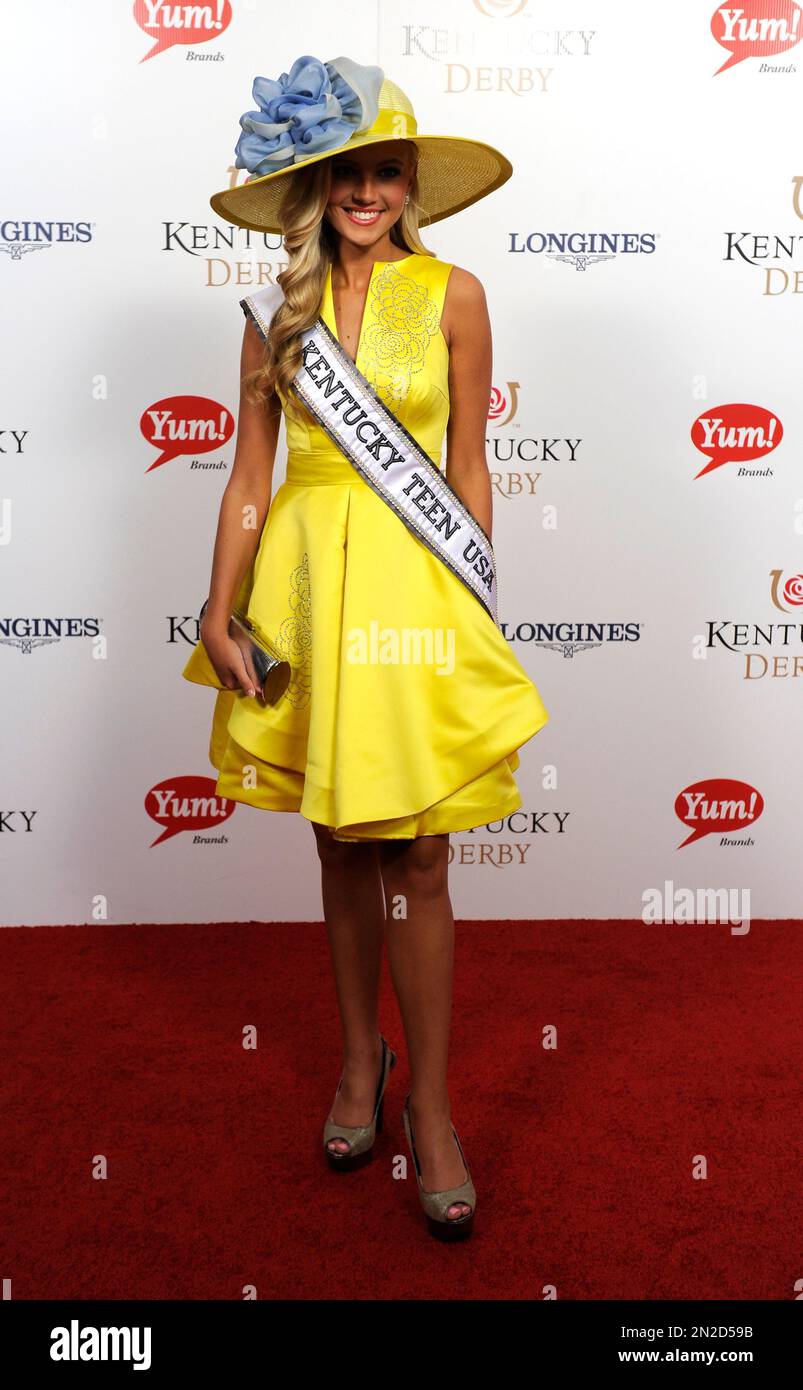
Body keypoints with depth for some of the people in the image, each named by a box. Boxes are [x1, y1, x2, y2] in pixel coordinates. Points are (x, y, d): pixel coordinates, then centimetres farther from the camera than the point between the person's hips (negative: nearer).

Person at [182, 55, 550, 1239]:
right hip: (305, 575, 3)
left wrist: (480, 615, 1)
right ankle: (360, 1060, 32)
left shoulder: (452, 296, 2)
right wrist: (220, 612, -3)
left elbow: (469, 472, 2)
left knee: (415, 860, -1)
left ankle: (428, 1106, 16)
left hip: (411, 580, -2)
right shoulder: (276, 312, 7)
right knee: (341, 845, 12)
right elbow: (249, 478, 6)